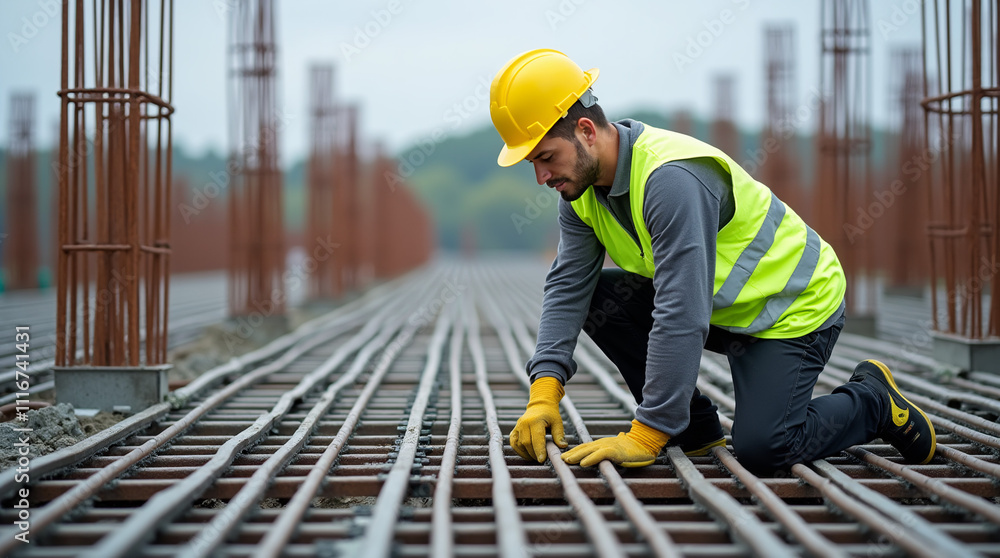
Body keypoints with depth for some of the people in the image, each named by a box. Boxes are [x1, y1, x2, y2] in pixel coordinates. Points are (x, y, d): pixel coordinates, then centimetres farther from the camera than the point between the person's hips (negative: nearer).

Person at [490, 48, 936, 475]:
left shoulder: (672, 178, -34)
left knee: (760, 451, -20)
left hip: (794, 305, -8)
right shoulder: (583, 185, -6)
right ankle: (697, 432, 4)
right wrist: (544, 393, -21)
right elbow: (567, 287, -8)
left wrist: (645, 435, -37)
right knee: (598, 300, -7)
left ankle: (872, 399, 9)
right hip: (723, 308, 8)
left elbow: (682, 317, -38)